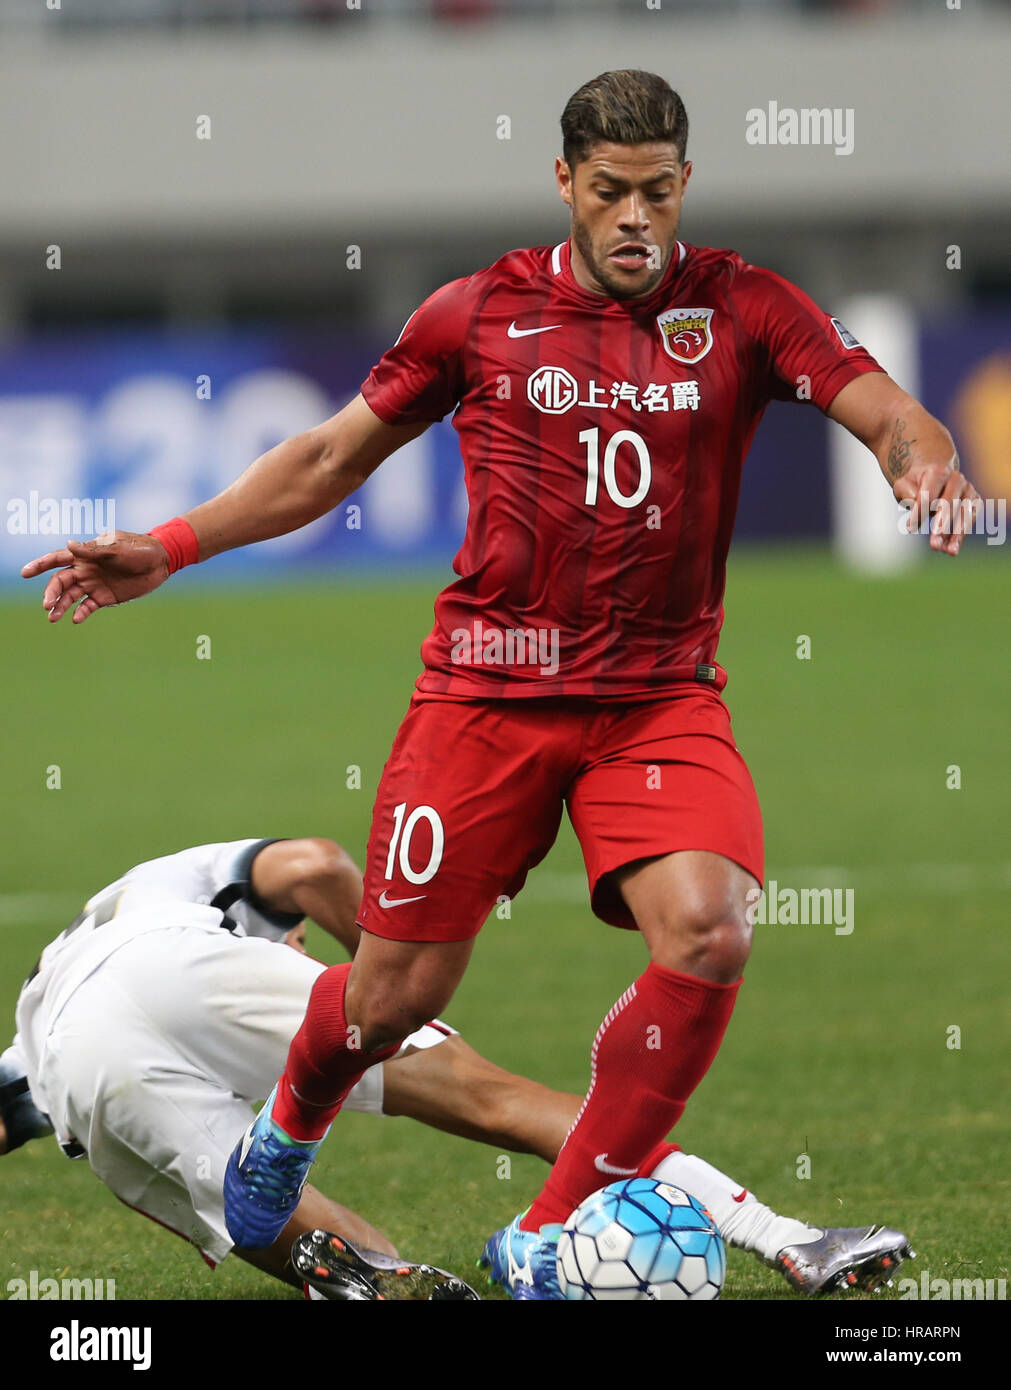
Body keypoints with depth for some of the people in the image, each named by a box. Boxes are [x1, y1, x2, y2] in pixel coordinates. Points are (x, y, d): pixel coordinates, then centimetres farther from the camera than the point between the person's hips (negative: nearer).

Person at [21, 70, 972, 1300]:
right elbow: (334, 454, 13)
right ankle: (289, 1127, 39)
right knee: (397, 991, 0)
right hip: (488, 683, 0)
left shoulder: (742, 308, 2)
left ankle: (545, 1243, -8)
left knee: (709, 934, -24)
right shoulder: (482, 311, 3)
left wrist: (925, 459, -32)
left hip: (662, 693, 0)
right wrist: (168, 547, 9)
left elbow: (886, 412, -7)